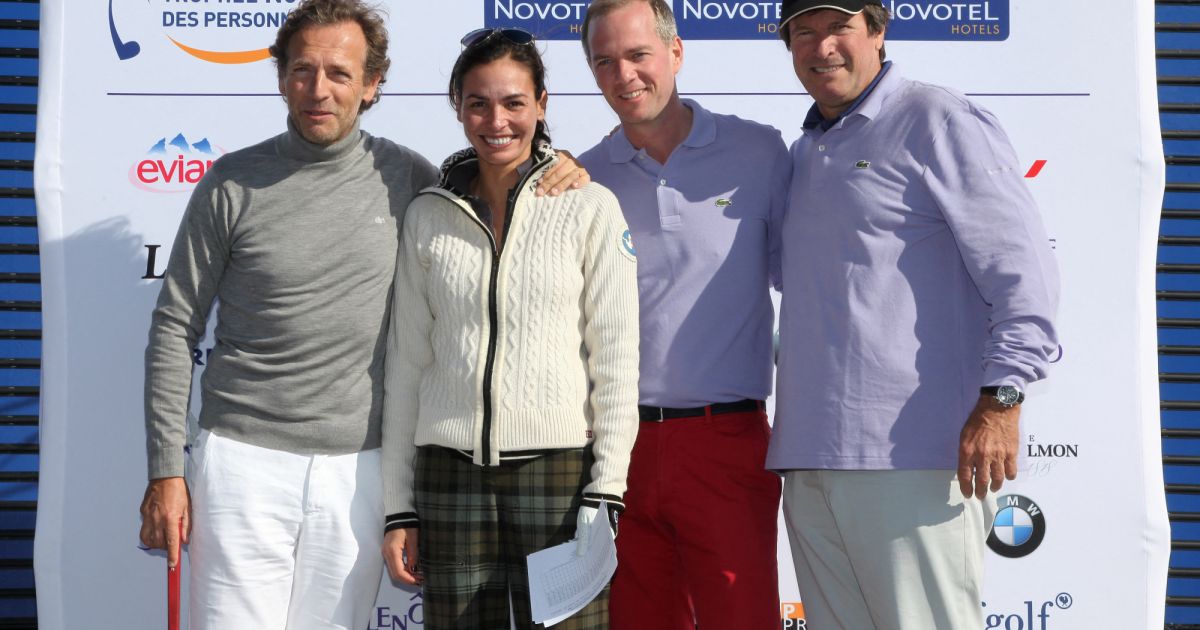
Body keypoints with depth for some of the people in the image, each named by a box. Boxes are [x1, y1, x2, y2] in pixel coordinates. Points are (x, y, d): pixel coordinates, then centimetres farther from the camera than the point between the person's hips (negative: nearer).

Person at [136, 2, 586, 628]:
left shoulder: (403, 176, 4)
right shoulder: (235, 183, -1)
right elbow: (175, 328, 2)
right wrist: (165, 470, -2)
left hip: (358, 468, 2)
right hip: (244, 458, -2)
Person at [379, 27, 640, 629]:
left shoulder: (590, 208, 1)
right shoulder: (428, 216, 8)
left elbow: (615, 360, -1)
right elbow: (407, 364, 10)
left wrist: (605, 494, -7)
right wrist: (398, 508, 8)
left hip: (559, 468, -2)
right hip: (451, 474, 2)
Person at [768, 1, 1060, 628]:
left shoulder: (938, 120, -1)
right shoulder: (803, 154, 22)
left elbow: (1022, 265, -9)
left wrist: (1000, 399, -17)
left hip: (909, 457, -7)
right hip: (808, 460, 8)